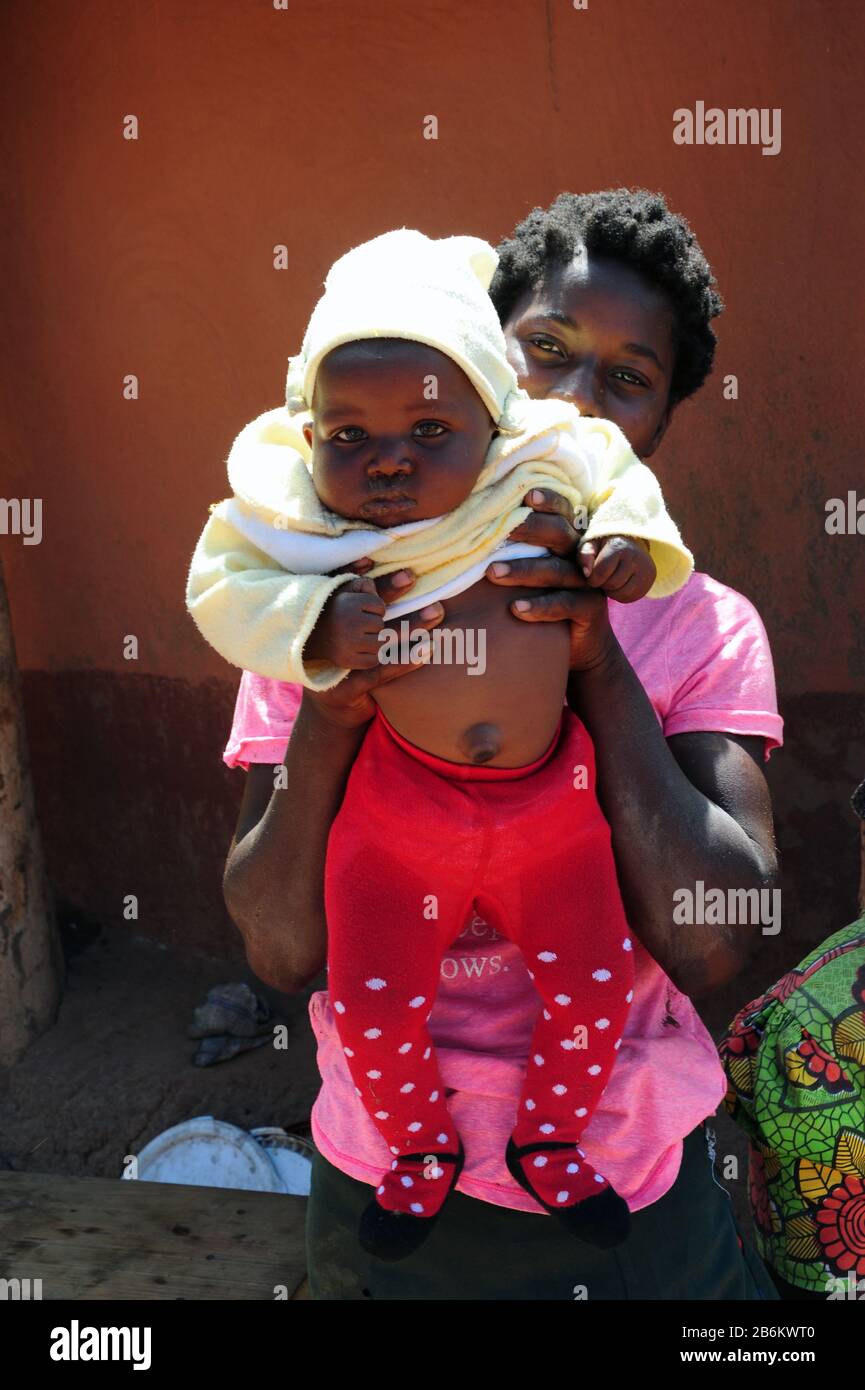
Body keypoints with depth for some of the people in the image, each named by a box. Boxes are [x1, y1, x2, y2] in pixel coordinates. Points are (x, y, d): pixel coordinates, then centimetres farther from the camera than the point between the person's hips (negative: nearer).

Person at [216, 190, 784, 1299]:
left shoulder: (702, 625, -8)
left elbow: (714, 952, -19)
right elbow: (281, 951, -12)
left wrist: (599, 665, -25)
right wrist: (327, 716, -28)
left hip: (635, 1185, 0)